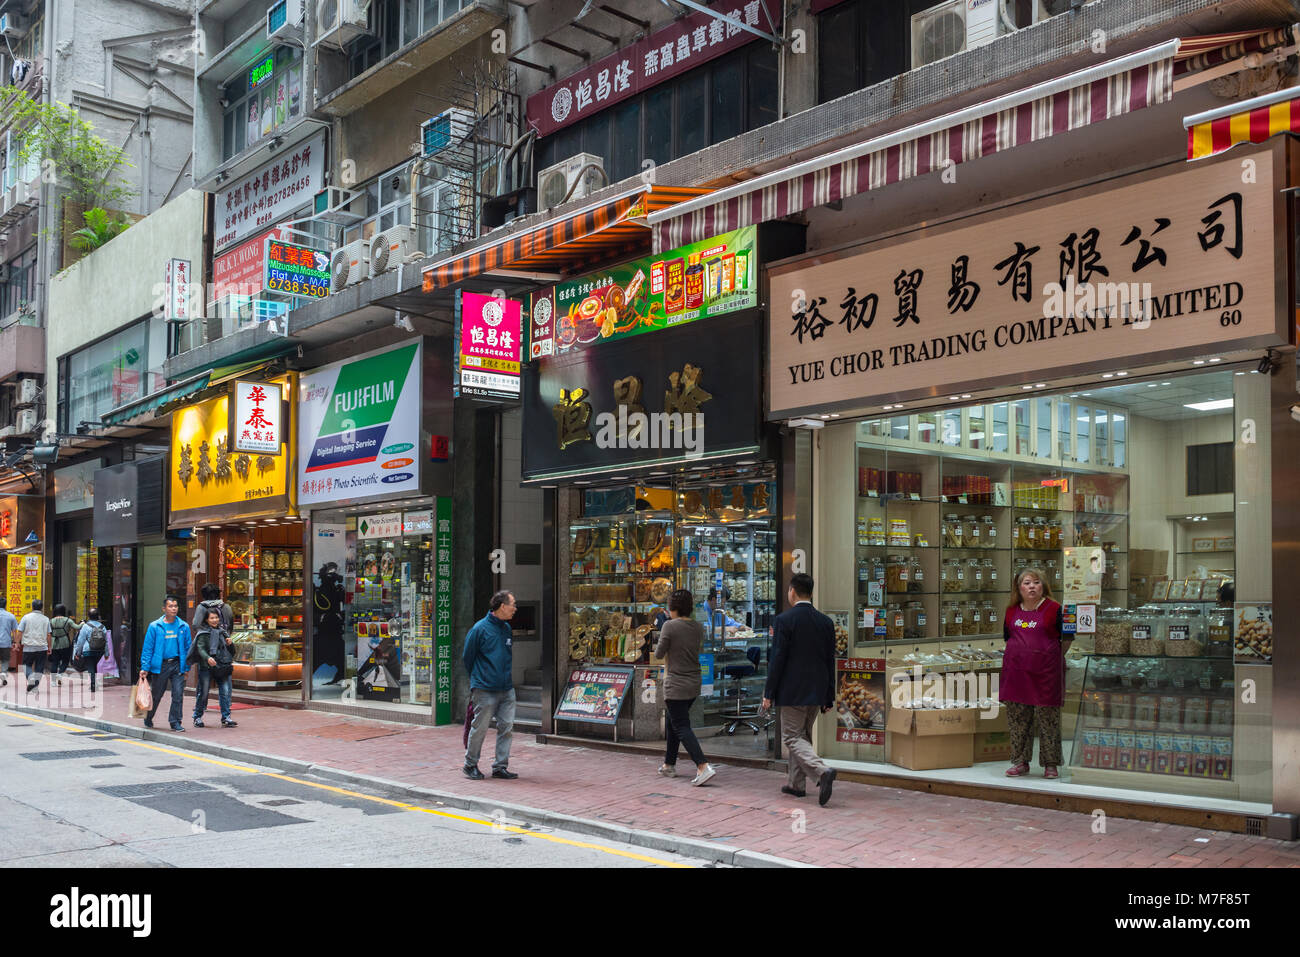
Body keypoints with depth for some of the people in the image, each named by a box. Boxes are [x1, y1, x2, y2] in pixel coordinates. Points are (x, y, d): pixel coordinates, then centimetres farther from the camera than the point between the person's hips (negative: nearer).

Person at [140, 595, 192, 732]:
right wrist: (145, 667, -8)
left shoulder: (183, 627, 4)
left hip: (177, 665, 1)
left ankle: (175, 722, 6)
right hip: (160, 665, -1)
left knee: (178, 694, -5)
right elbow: (148, 648, -2)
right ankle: (148, 719, 33)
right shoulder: (155, 626, -3)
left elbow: (187, 648, 9)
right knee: (156, 695, 11)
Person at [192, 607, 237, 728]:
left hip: (223, 667, 4)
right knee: (203, 692, 1)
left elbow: (232, 651, 21)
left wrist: (230, 644, -1)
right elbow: (200, 648, -15)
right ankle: (197, 717, 16)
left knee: (225, 692, -3)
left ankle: (226, 718, 2)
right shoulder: (203, 632, 0)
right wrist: (207, 658, -33)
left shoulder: (223, 630, 15)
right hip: (206, 667, -4)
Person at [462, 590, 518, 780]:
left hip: (507, 688, 6)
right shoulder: (480, 628, -10)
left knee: (506, 727, 4)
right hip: (485, 690, -6)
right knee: (479, 728, 0)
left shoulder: (506, 628, 10)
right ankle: (471, 765, 17)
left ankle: (500, 766, 13)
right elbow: (468, 657, 1)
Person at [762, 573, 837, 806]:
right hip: (816, 692, 6)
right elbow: (830, 662, 8)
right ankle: (796, 783, 25)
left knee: (792, 737, -1)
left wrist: (768, 693, -7)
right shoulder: (825, 622, 5)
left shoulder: (784, 620, -12)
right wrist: (829, 697, 14)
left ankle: (822, 771, -22)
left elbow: (777, 659, -14)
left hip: (792, 691, -6)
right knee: (803, 735, 19)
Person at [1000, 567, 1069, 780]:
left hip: (1045, 673, -4)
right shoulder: (1011, 612, 9)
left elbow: (1067, 639, 4)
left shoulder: (1053, 609, -2)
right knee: (1017, 718, 7)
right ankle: (1020, 762, 18)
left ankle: (1050, 764, 12)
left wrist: (1053, 659, 2)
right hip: (1016, 671, 4)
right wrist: (1021, 656, 11)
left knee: (1047, 718, 0)